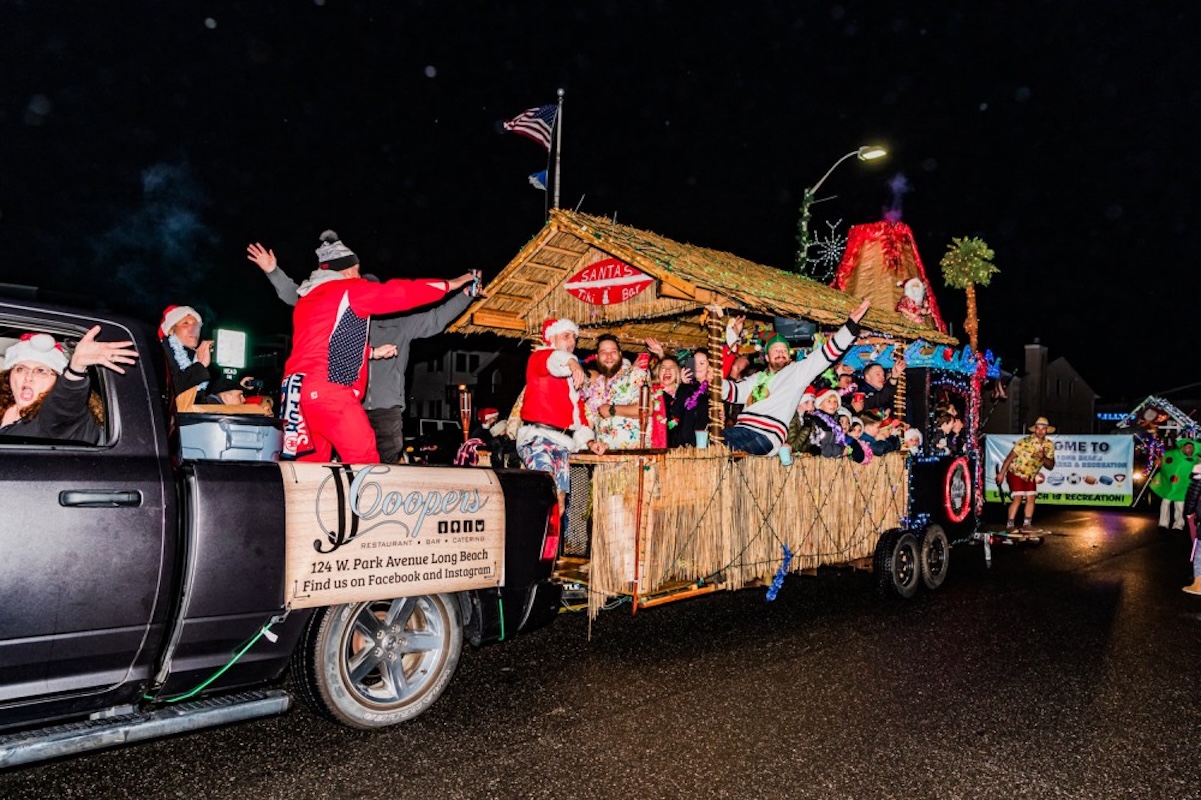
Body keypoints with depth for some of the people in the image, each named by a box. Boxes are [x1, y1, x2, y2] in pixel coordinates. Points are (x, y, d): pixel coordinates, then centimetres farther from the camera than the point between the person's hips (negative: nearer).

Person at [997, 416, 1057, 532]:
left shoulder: (1049, 445, -6)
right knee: (1018, 498, -14)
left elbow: (1051, 466, -6)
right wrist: (1001, 473, -18)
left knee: (1031, 498, -1)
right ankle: (1010, 525, -9)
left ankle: (1026, 524, 9)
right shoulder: (1025, 441, -22)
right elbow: (1010, 457, -17)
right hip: (1016, 473, -5)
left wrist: (1043, 458, -27)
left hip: (1030, 476, 5)